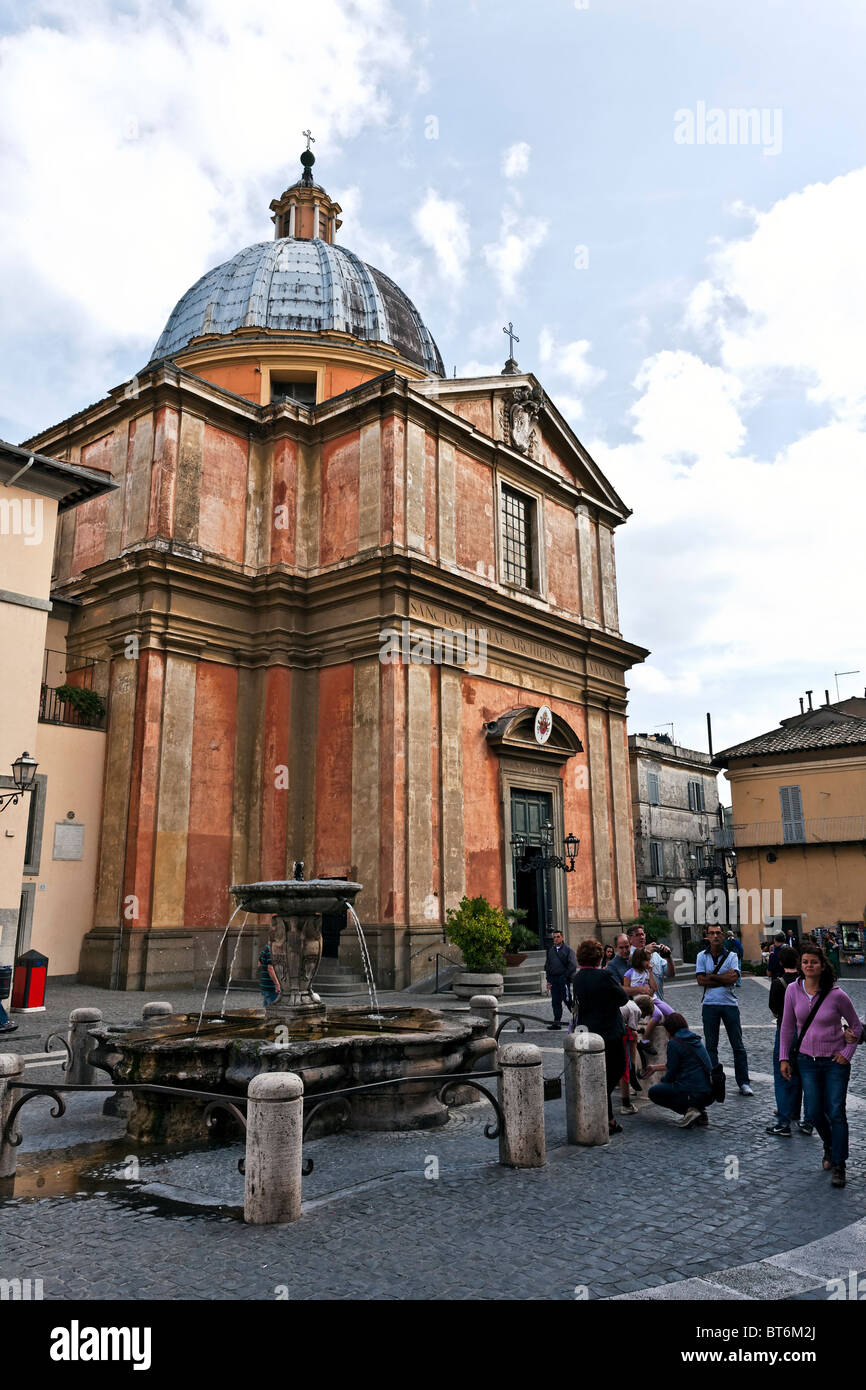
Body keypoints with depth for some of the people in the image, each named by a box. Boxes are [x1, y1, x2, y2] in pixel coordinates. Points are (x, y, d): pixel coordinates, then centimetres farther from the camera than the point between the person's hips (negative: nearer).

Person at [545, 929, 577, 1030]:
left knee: (567, 999, -4)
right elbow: (547, 965, 18)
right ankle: (557, 1022, 8)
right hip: (553, 979, 5)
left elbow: (573, 965, -7)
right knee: (555, 1002, 4)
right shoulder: (550, 950, 14)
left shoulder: (568, 949, -1)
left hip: (564, 979, -5)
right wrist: (548, 980, 12)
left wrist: (565, 976, -11)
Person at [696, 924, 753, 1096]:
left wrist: (711, 976, -9)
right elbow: (700, 980, -6)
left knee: (738, 1045, 3)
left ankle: (743, 1082, 11)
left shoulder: (732, 956, 1)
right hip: (710, 1005, 1)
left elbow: (733, 978, -14)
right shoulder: (702, 956, 4)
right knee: (711, 1046, 6)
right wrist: (724, 978, -9)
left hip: (730, 1004, -1)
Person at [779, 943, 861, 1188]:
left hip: (835, 1061, -2)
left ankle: (838, 1165, 12)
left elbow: (856, 1026, 2)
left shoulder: (837, 995, -15)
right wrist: (784, 1058, 3)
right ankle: (830, 1145, 34)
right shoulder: (793, 990, -7)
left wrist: (847, 1053, -5)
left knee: (836, 1113, -4)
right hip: (807, 1060, 3)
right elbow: (787, 1026, 3)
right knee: (813, 1114, 3)